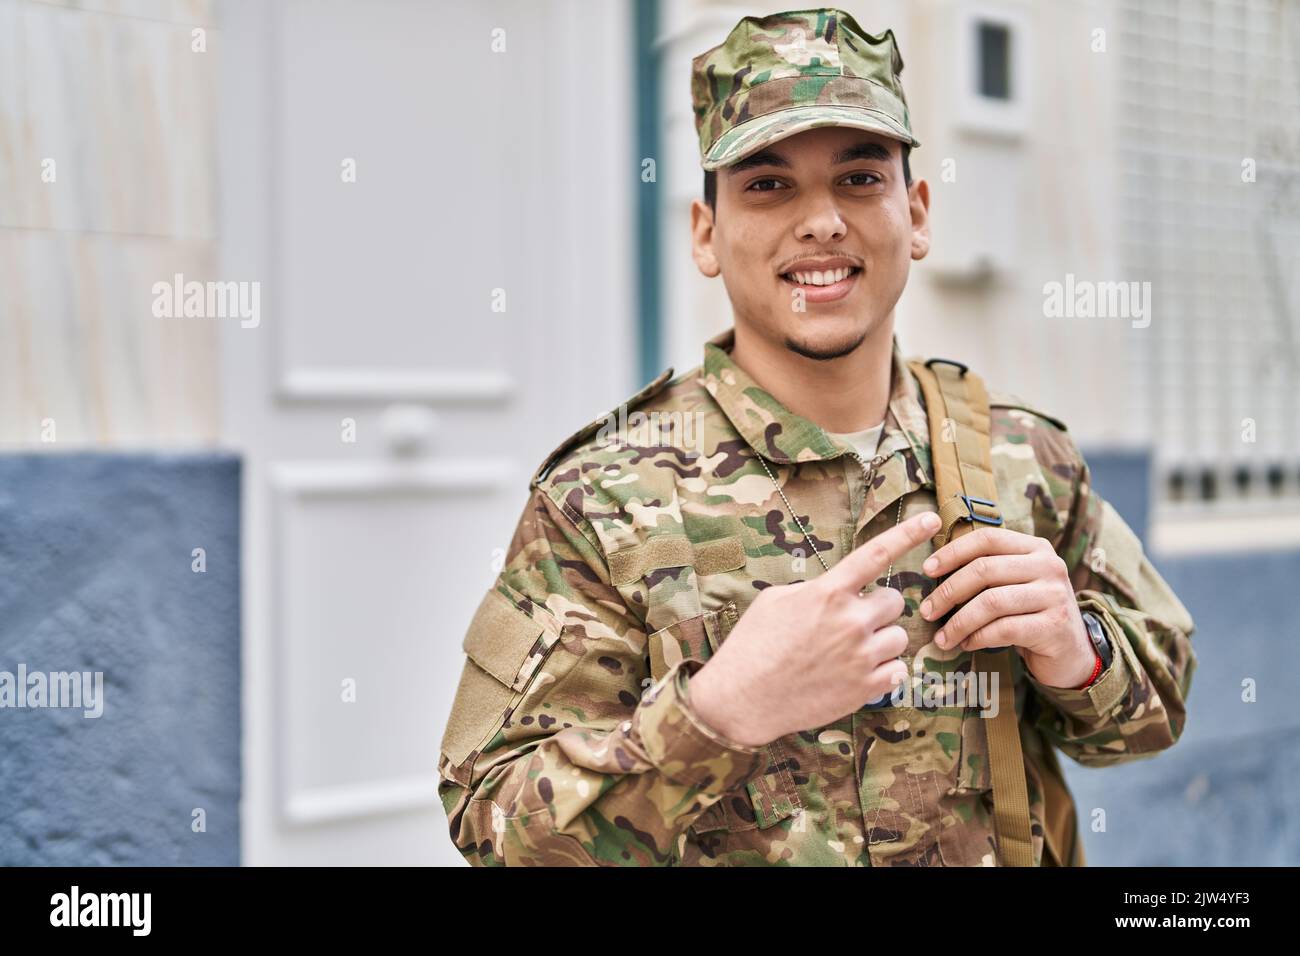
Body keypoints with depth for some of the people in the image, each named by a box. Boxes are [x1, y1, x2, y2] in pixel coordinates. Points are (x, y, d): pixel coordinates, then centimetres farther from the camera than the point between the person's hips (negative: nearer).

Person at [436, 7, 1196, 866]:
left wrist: (1077, 656, -21)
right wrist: (717, 712, -37)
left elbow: (1156, 705, 1)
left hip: (1009, 850, 3)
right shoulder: (598, 499, -19)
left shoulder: (1028, 463, -9)